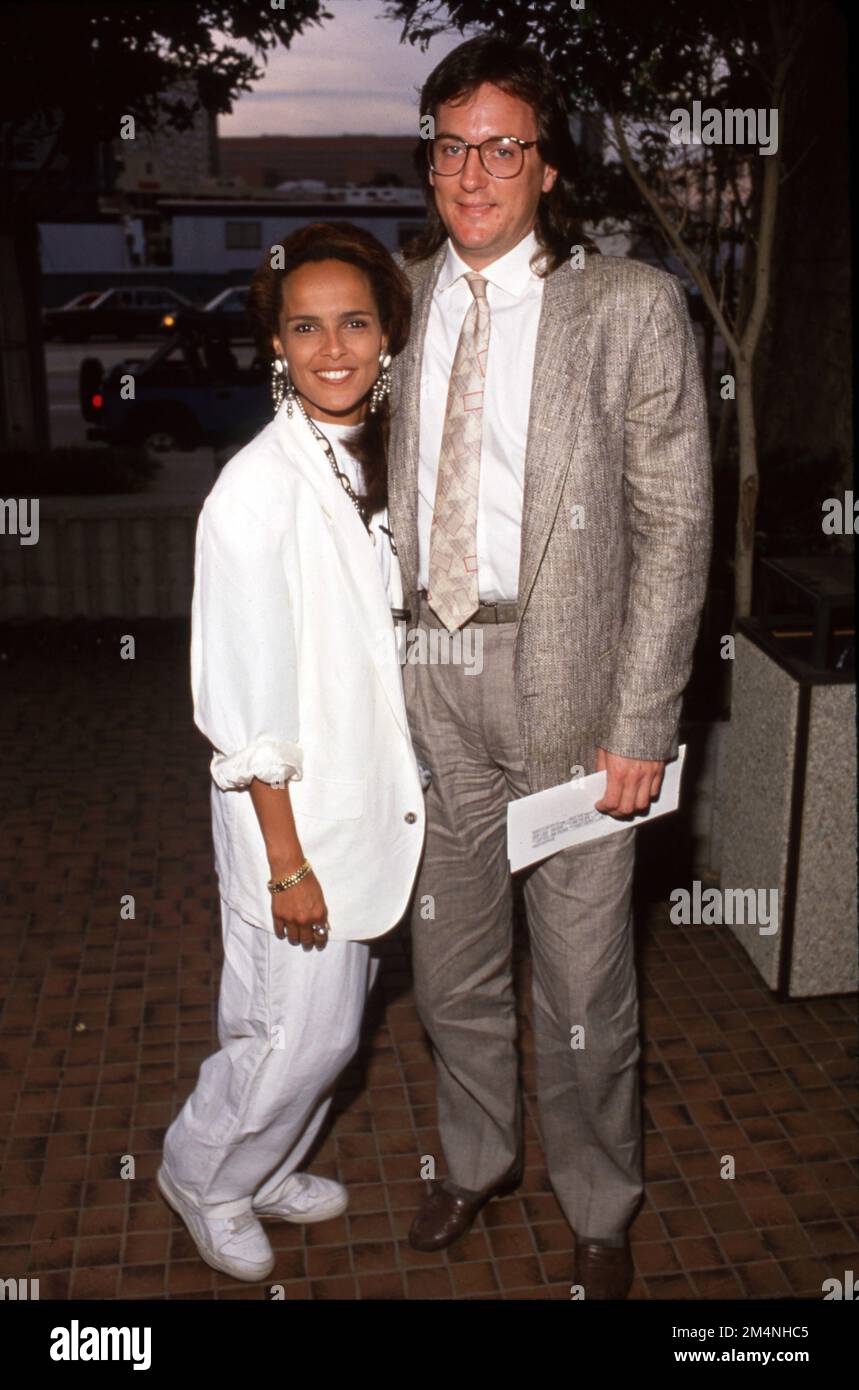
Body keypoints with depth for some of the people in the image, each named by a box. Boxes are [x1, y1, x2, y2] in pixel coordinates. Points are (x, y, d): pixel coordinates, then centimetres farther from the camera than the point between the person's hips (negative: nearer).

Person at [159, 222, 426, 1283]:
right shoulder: (257, 489, -20)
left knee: (327, 1025, 20)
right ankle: (202, 1177, 34)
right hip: (297, 810, -7)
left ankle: (266, 1171, 43)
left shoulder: (378, 466, 4)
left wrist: (401, 794, 13)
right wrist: (287, 860, -17)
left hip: (374, 795, 8)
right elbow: (247, 705, -19)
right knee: (297, 1034, 6)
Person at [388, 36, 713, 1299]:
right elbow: (385, 490, 10)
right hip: (427, 682, 4)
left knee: (583, 981, 9)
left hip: (566, 682, -4)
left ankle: (600, 1209, 36)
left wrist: (640, 724, -12)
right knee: (450, 960, 19)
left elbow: (674, 527, -8)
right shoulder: (401, 296, 5)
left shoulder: (632, 308, -7)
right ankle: (479, 1159, 46)